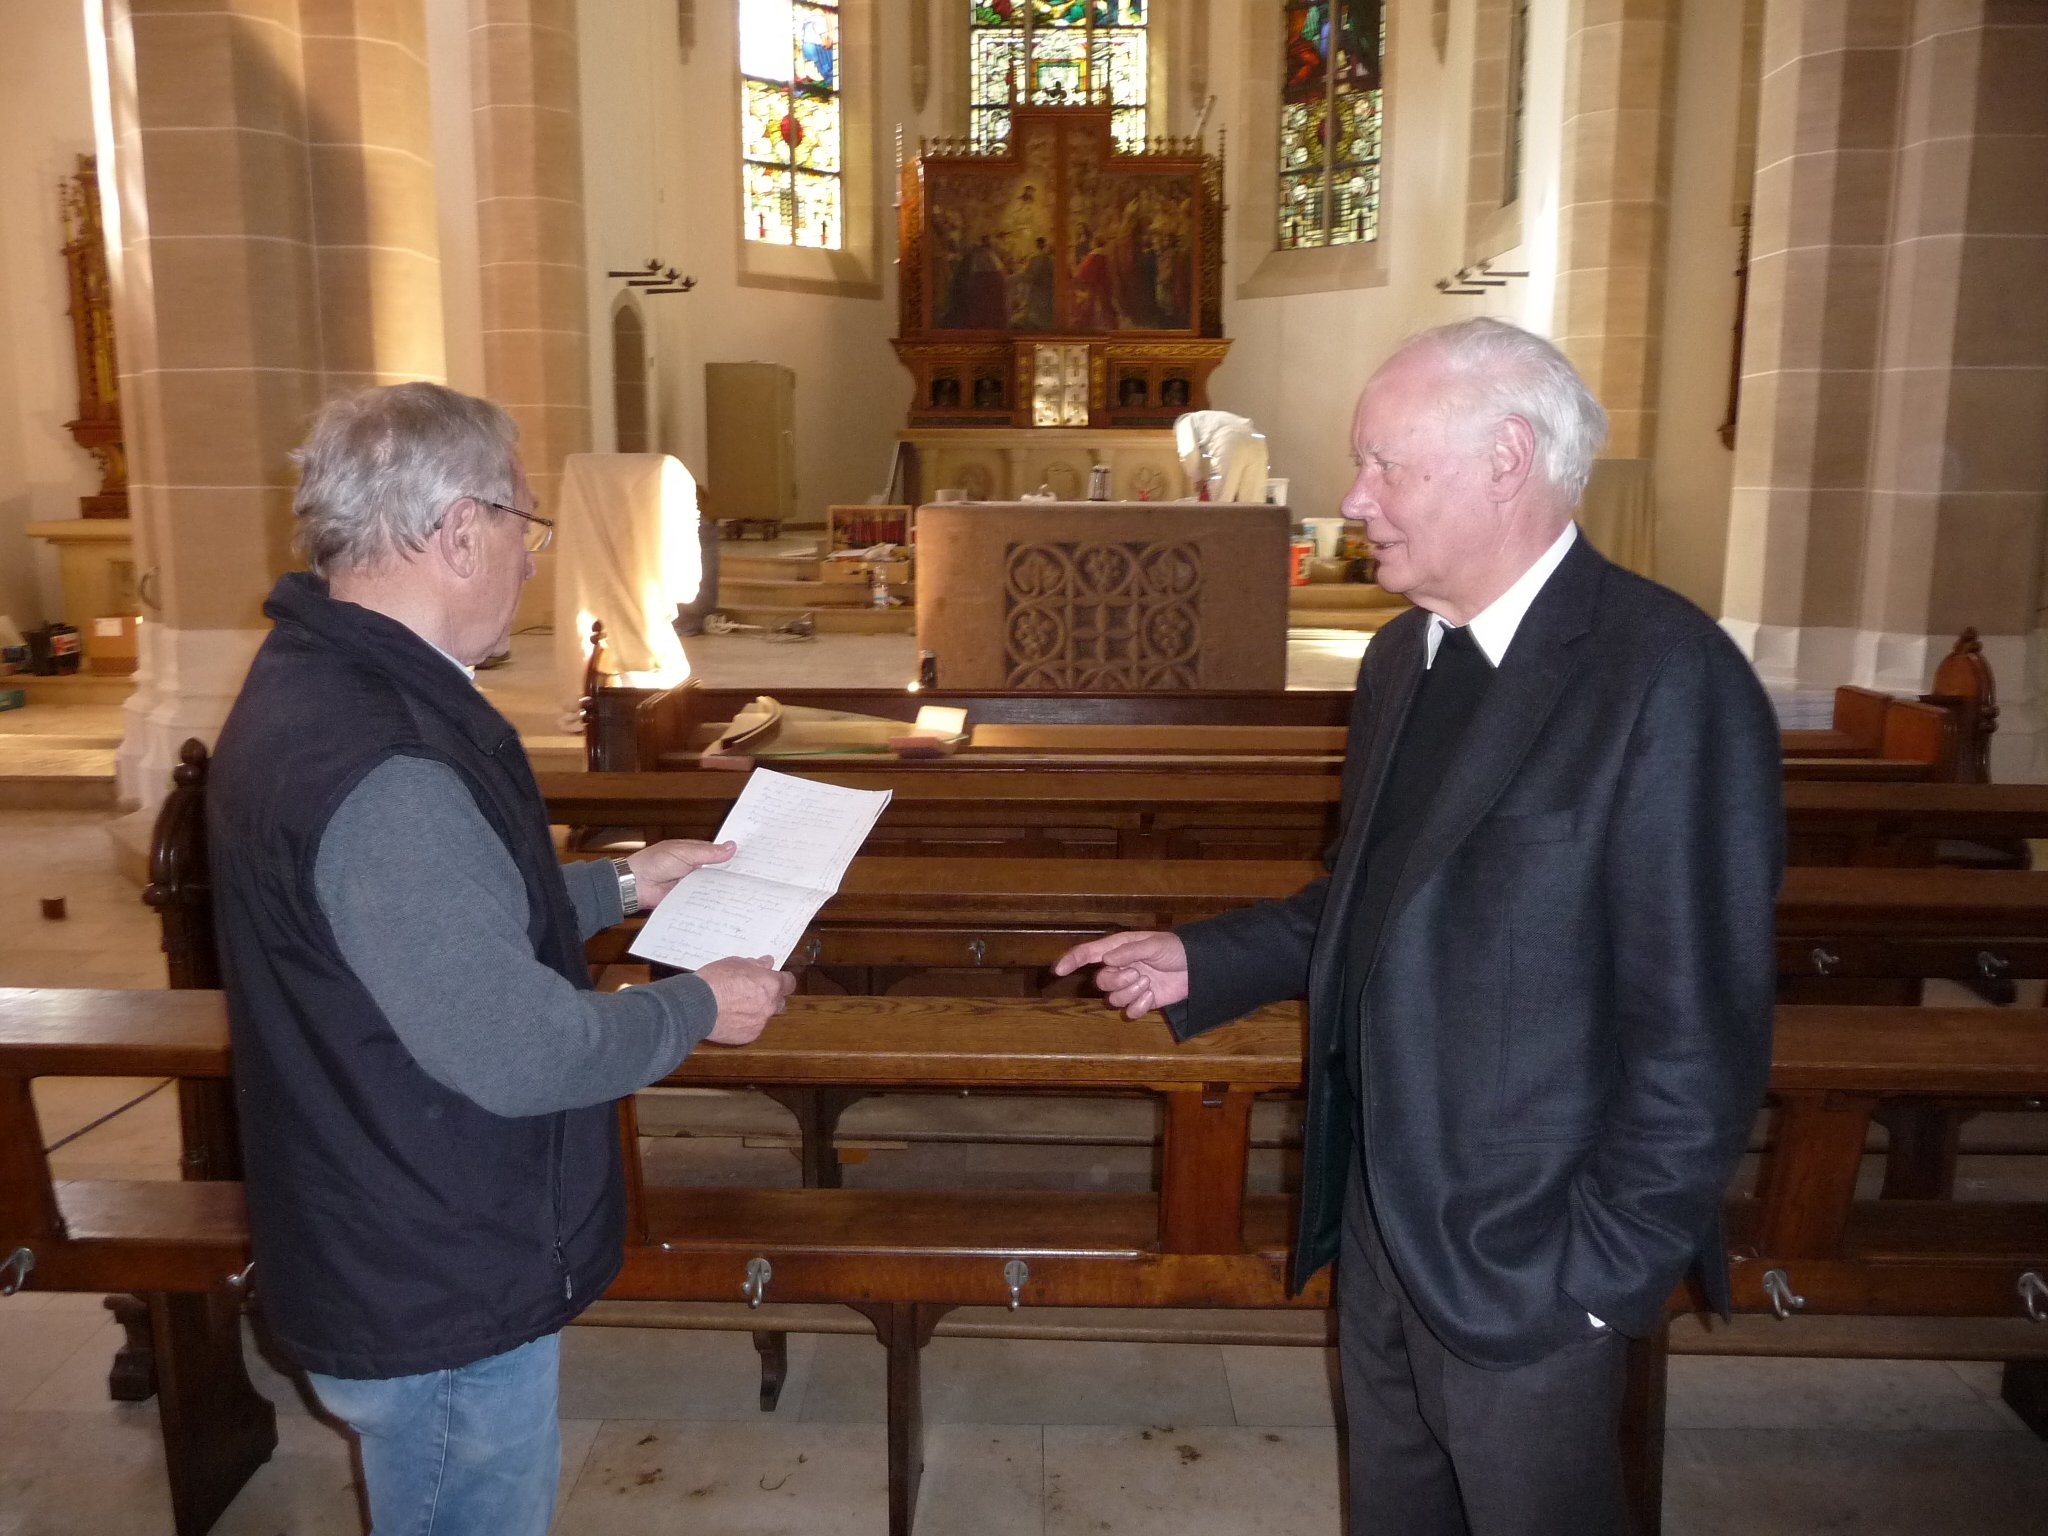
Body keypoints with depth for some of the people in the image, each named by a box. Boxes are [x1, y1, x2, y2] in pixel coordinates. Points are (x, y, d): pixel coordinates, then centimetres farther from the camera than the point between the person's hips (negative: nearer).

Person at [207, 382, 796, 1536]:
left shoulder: (325, 684, 2)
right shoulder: (375, 770, -33)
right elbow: (516, 1054, -29)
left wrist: (618, 887, 13)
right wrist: (698, 1007, -13)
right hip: (441, 1298, -10)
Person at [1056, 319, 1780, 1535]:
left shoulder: (1666, 676, -21)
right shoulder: (1405, 656, 6)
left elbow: (1701, 1029, -20)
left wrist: (1603, 1275, -16)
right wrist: (1202, 961, 4)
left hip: (1527, 1254, -7)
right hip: (1382, 1213, 7)